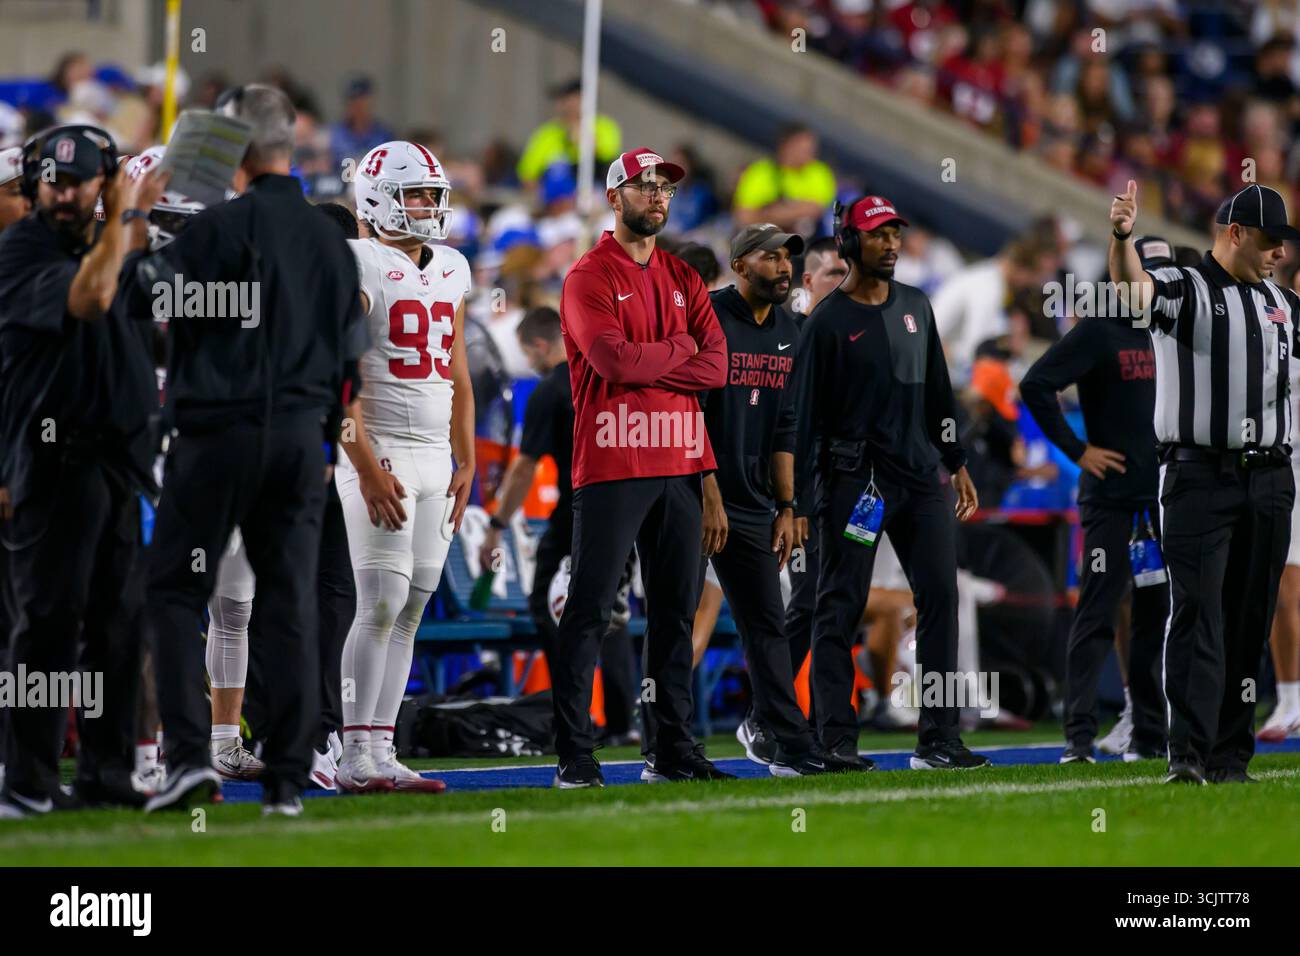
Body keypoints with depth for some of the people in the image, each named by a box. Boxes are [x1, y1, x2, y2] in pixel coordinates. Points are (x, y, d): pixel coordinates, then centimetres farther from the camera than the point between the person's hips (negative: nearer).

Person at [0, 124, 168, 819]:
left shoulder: (103, 245, 15)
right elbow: (87, 299, -25)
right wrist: (122, 218, -15)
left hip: (121, 457, 8)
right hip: (57, 456, -8)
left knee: (120, 622, 10)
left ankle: (106, 773, 17)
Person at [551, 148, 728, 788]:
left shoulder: (683, 279, 16)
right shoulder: (590, 277, -3)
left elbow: (716, 366, 3)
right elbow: (615, 360, -18)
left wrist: (644, 366, -9)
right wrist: (680, 348, -3)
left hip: (679, 464, 6)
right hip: (612, 465, -6)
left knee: (676, 609, 9)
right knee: (589, 609, -7)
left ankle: (673, 747, 15)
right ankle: (575, 755, -7)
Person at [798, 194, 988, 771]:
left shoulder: (915, 307, 14)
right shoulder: (829, 321, -5)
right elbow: (807, 413, -6)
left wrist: (957, 465, 17)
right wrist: (798, 498, -10)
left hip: (921, 475, 6)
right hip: (856, 479, -6)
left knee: (940, 597, 1)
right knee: (841, 606, -4)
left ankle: (938, 741, 3)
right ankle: (835, 741, -2)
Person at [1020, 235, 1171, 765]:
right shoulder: (1098, 332, -8)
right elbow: (1035, 386, -16)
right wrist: (1078, 450, -15)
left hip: (1162, 499, 7)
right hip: (1110, 496, -7)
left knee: (1157, 613, 10)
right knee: (1097, 613, -9)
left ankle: (1151, 733, 18)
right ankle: (1079, 737, -11)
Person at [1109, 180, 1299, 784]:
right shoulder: (1182, 289, -4)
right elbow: (1133, 287, -27)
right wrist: (1122, 238, -47)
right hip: (1199, 477, -6)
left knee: (1250, 618, 6)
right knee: (1197, 612, -12)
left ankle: (1230, 754, 10)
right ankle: (1188, 754, -17)